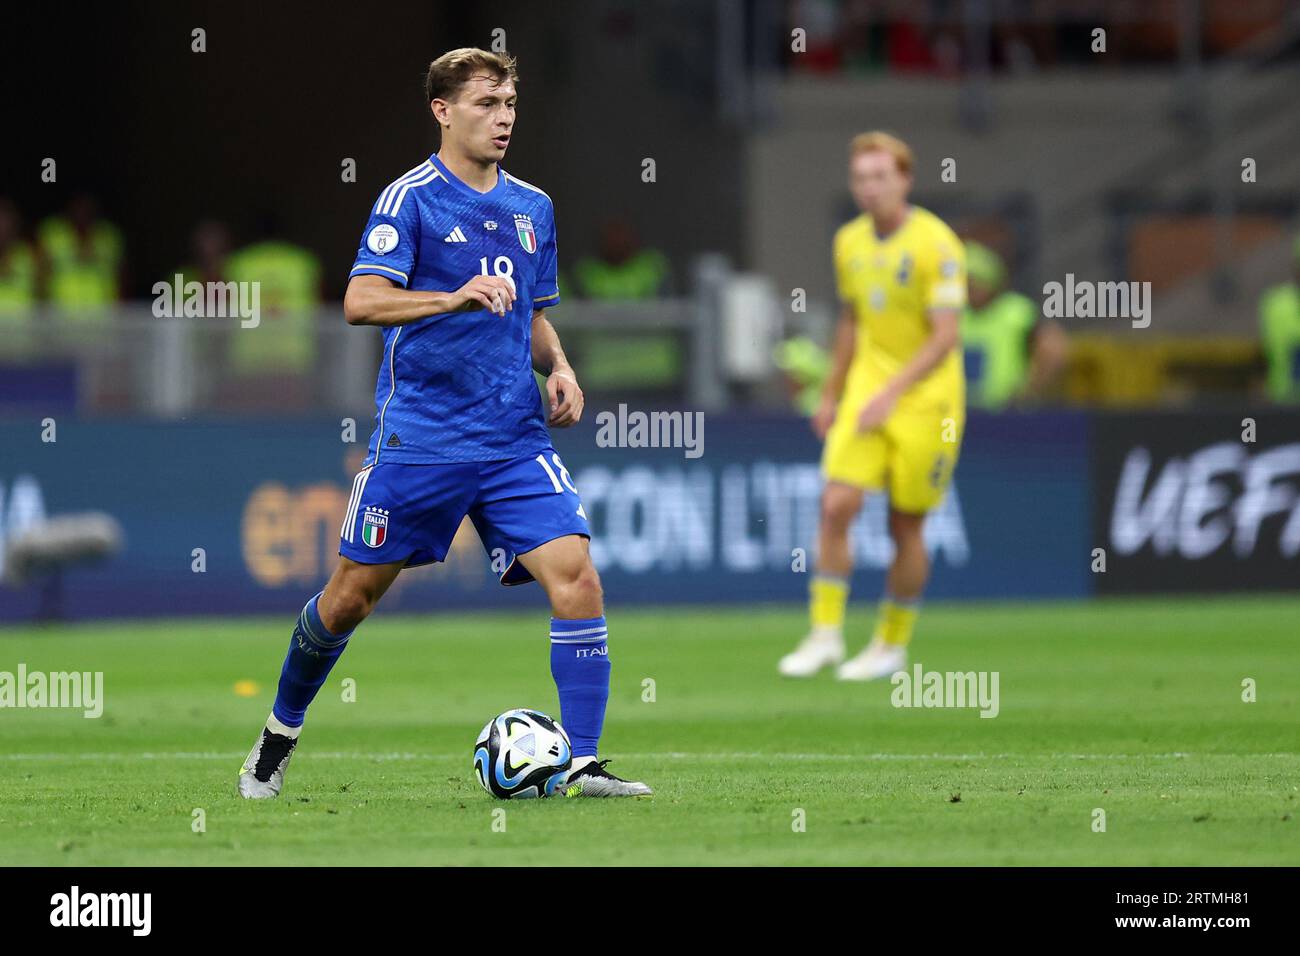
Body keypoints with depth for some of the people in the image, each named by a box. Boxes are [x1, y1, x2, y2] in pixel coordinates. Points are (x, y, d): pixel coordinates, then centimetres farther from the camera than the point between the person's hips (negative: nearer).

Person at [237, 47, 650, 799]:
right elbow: (361, 302, -18)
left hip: (516, 439, 4)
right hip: (419, 437, -4)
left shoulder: (532, 208, 13)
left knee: (574, 570, -15)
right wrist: (454, 298, -33)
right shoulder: (411, 198, -6)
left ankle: (583, 765, -13)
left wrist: (559, 368, 5)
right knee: (352, 595, 5)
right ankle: (279, 737, 29)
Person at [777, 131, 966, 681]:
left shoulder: (935, 244, -15)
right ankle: (825, 634, -5)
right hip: (866, 392, 5)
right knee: (836, 506, -12)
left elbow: (945, 337, -19)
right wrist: (831, 396, 20)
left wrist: (892, 393, -27)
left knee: (906, 527, 2)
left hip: (926, 396, -5)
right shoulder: (850, 243, 5)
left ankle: (892, 646, 17)